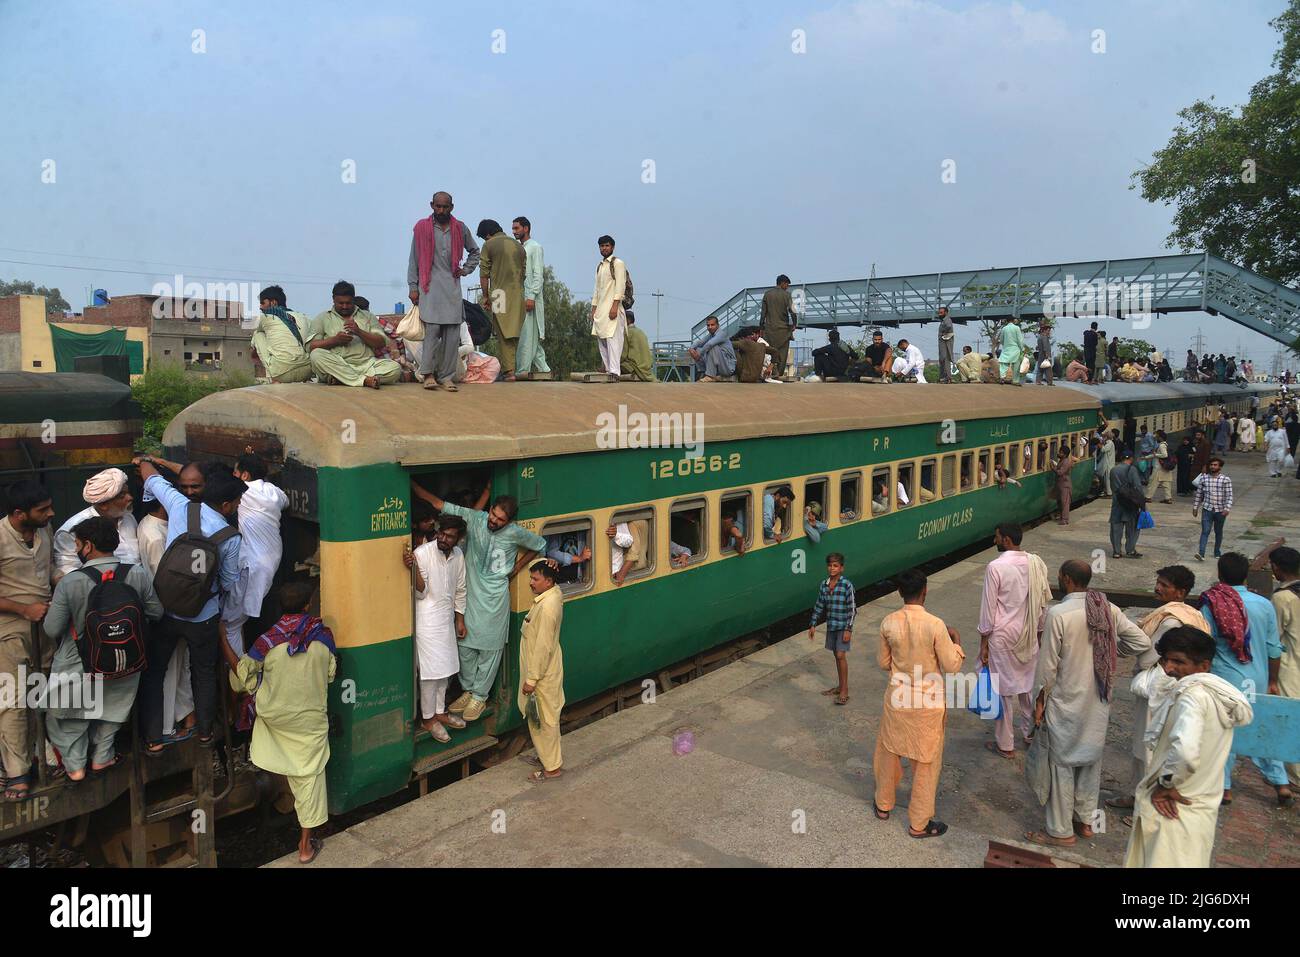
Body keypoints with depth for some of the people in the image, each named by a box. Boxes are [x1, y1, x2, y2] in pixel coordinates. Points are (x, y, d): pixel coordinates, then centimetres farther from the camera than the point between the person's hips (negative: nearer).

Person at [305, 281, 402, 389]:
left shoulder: (367, 316, 21)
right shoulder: (323, 318, 16)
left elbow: (381, 343, 8)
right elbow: (311, 346, 5)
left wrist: (359, 332, -6)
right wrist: (335, 340, -9)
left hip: (366, 364, 2)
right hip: (336, 367, -2)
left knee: (395, 368, -25)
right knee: (316, 355, -33)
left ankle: (339, 379, -31)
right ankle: (365, 380, -36)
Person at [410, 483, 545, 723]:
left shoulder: (515, 533, -13)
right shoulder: (474, 518, -10)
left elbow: (540, 545, 5)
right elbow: (439, 505, -13)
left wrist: (517, 567, 2)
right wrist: (413, 485, -21)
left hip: (495, 598, -3)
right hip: (470, 593, 3)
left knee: (489, 648, 6)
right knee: (465, 645, 11)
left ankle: (479, 697, 21)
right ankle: (469, 690, 29)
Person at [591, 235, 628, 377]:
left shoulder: (617, 263, -2)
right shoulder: (599, 266, 21)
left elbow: (620, 286, -11)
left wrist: (615, 306, -20)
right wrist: (593, 309, 15)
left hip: (612, 307, -8)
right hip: (600, 308, 8)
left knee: (612, 338, -14)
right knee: (601, 340, 6)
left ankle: (614, 371, -19)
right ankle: (607, 367, 11)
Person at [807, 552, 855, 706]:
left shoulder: (847, 585, -15)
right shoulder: (824, 585, 1)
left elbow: (852, 609, -13)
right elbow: (819, 605, 10)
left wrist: (848, 629, -16)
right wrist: (813, 624, 9)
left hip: (843, 626, -5)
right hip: (831, 625, 6)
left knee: (841, 655, -9)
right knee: (836, 655, 14)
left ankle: (844, 691, -1)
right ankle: (840, 686, 25)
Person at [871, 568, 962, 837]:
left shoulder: (888, 623, -12)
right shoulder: (935, 625, -22)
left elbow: (883, 662, 1)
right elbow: (952, 667, -13)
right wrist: (956, 641, 3)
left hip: (897, 700, 3)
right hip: (928, 704, -3)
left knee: (889, 752, 23)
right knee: (926, 763, 14)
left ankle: (883, 805, 41)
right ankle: (919, 823, 26)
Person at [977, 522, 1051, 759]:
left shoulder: (996, 567, -19)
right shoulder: (1036, 564, -2)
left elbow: (988, 608, -14)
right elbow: (1043, 603, 6)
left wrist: (984, 643, -6)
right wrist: (1038, 632, 19)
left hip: (1002, 636, -6)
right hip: (1029, 635, 6)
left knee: (1004, 690, 5)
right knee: (1029, 684, 21)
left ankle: (1005, 745, 15)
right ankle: (1031, 732, 36)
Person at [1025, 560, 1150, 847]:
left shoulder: (1058, 613, -21)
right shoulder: (1108, 609, -4)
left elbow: (1048, 664, -16)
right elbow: (1142, 642, -1)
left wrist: (1040, 700, -5)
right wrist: (1112, 653, 11)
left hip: (1067, 702, -6)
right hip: (1099, 701, 6)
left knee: (1063, 764, 7)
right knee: (1091, 759, 19)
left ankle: (1061, 832, 17)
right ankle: (1086, 820, 33)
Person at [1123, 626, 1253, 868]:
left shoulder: (1192, 694, -21)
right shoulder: (1214, 692, 6)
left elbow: (1185, 752, -35)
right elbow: (1141, 684, 13)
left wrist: (1165, 784, -20)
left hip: (1175, 811, -8)